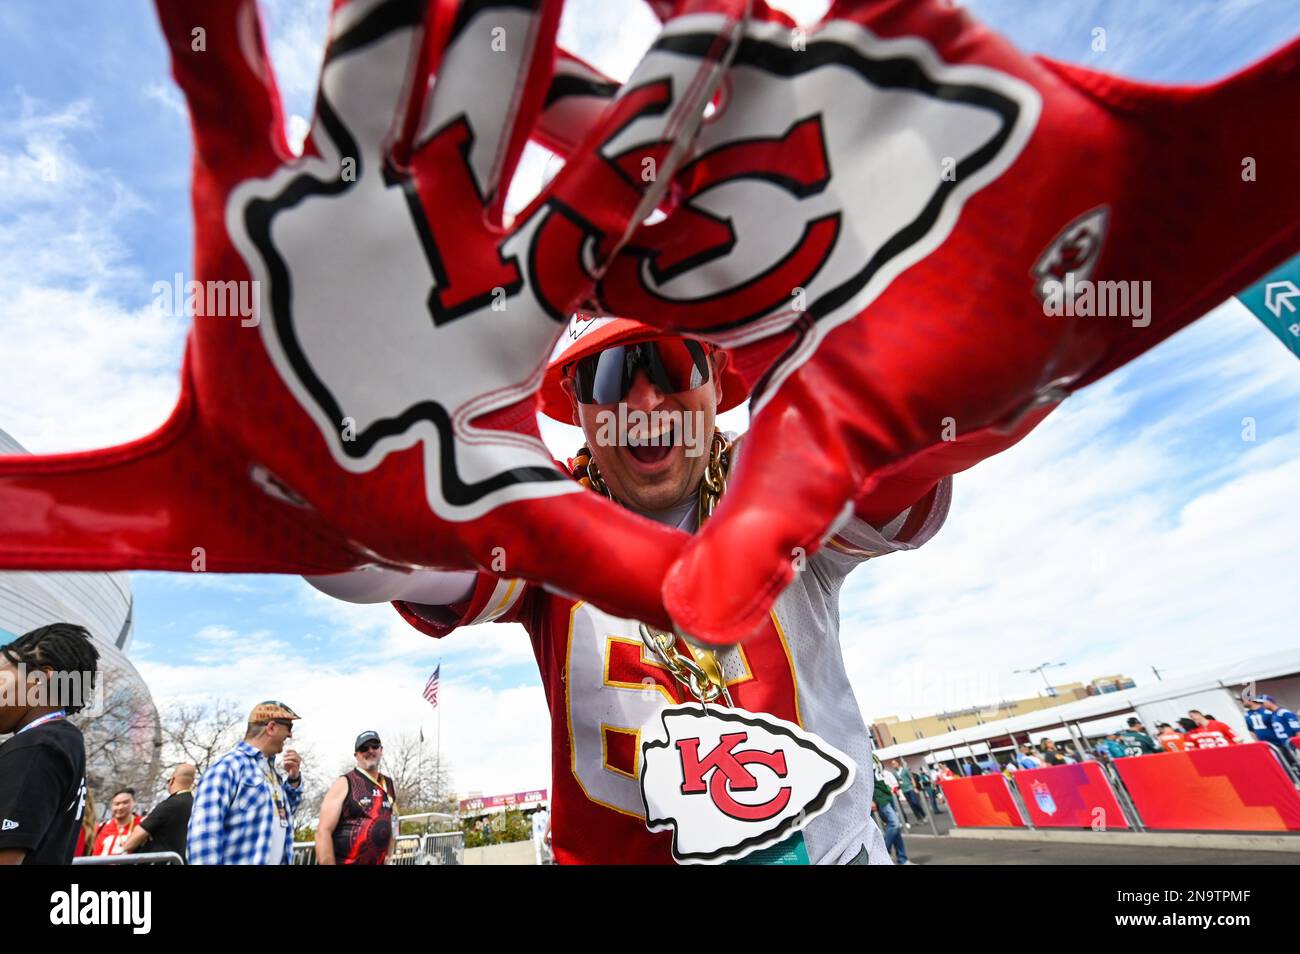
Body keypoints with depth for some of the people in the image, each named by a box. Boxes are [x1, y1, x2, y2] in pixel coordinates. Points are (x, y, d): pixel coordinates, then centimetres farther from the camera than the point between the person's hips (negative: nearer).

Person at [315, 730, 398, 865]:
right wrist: (328, 863, -19)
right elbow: (323, 831, -14)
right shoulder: (344, 783, -9)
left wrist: (388, 859, 9)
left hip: (378, 863, 5)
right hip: (342, 861, -5)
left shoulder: (390, 786, 6)